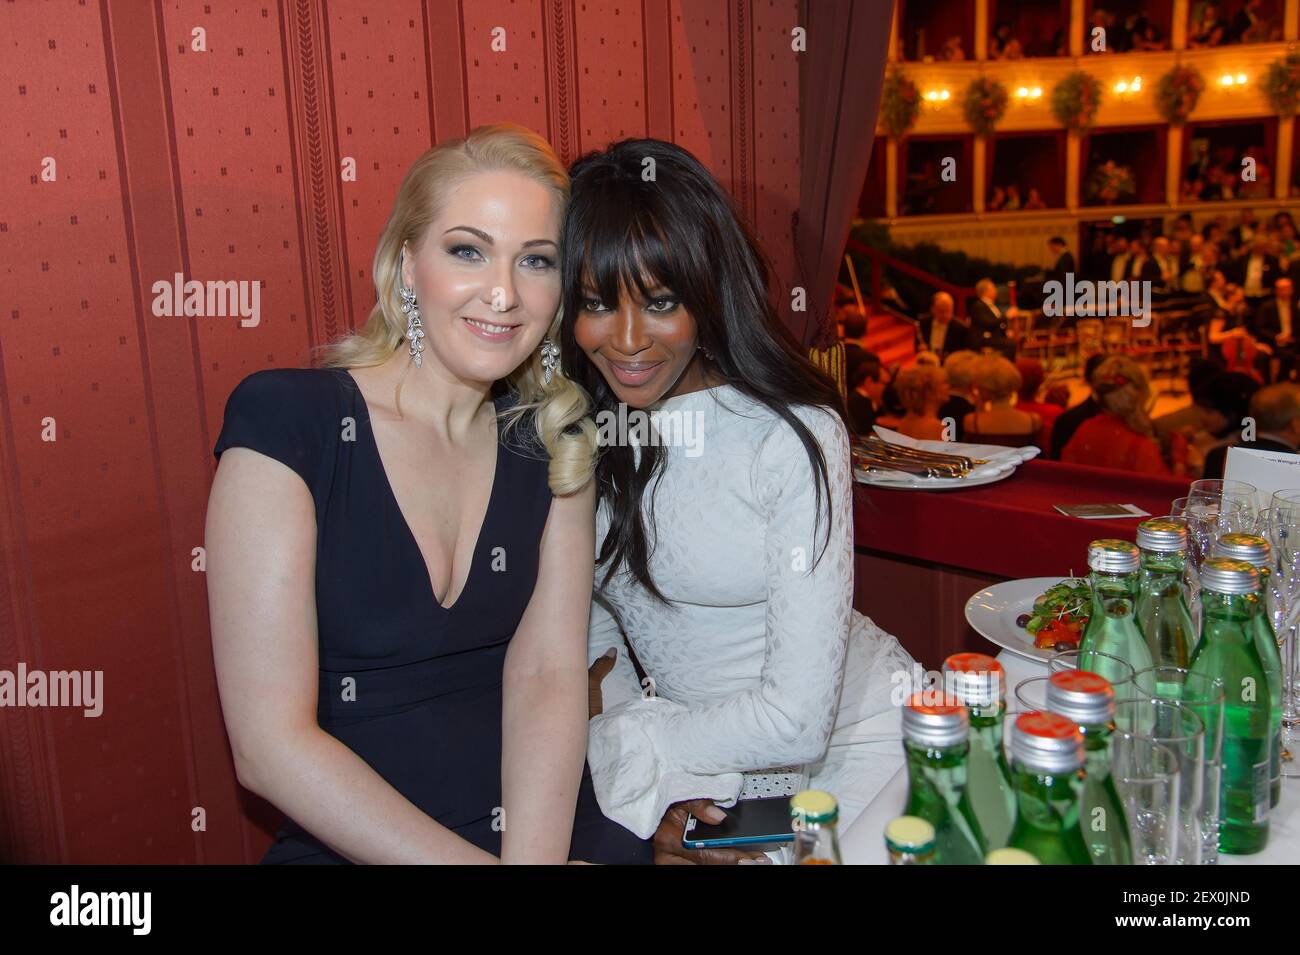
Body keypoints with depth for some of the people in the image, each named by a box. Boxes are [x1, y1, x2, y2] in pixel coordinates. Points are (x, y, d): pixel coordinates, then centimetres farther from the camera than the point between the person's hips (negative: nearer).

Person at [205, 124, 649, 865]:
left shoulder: (555, 438, 5)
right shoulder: (285, 420, -10)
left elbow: (547, 674, -3)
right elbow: (270, 742, -13)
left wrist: (536, 853, -19)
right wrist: (473, 862, -18)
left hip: (551, 827, 3)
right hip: (352, 843, -3)